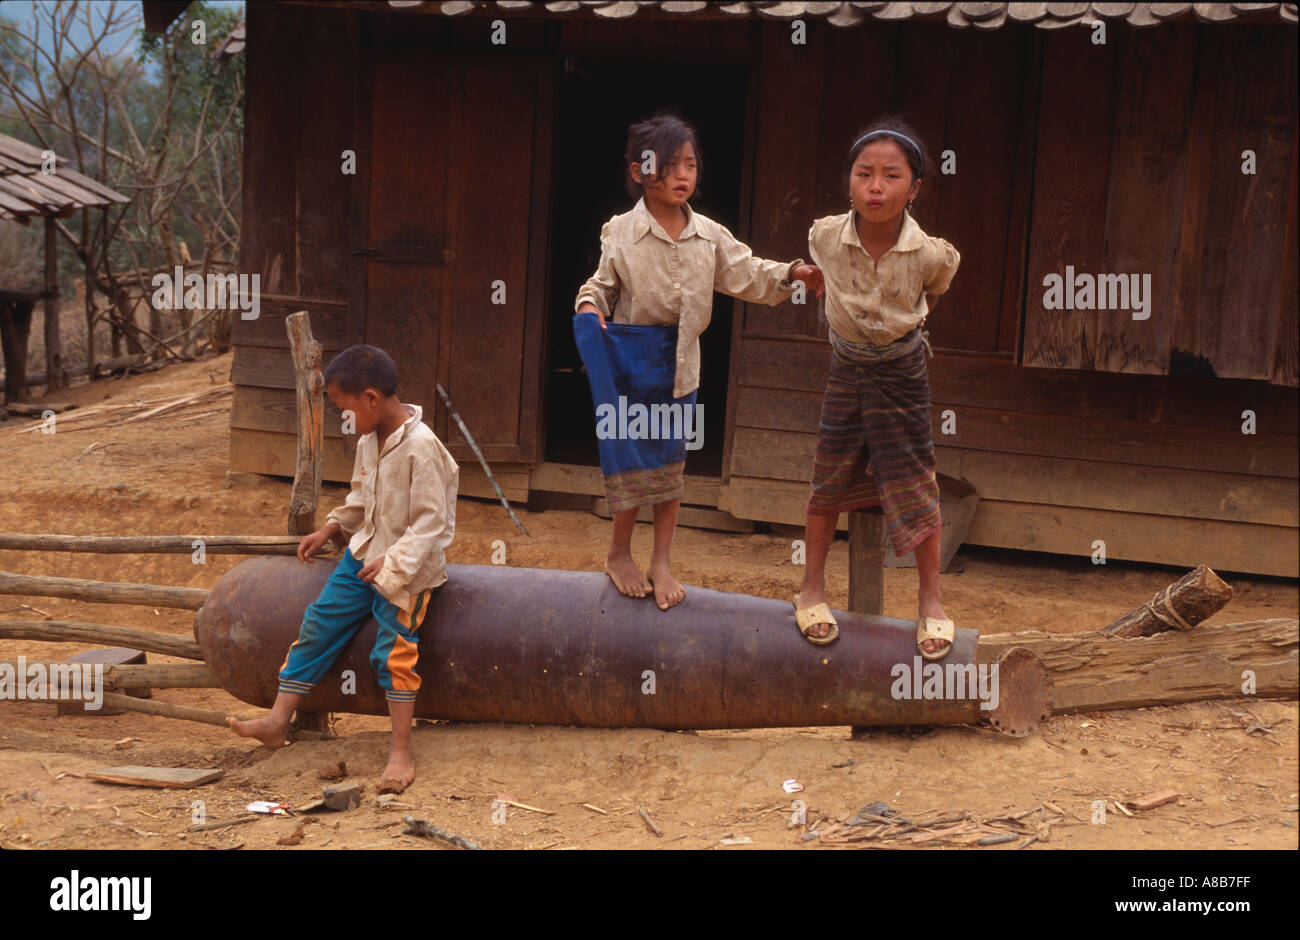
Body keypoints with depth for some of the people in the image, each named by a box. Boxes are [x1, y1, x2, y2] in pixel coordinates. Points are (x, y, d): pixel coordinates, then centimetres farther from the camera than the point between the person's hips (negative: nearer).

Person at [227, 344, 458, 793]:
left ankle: (401, 751, -5)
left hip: (408, 568, -8)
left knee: (394, 650, -13)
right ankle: (277, 721, 5)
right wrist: (331, 528, 13)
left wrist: (394, 562, -26)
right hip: (364, 553, 8)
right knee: (319, 623, 2)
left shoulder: (421, 447, -23)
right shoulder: (369, 441, 4)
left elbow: (430, 521, -22)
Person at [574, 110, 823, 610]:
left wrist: (790, 275, -5)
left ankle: (662, 562, 19)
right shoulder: (621, 234, -7)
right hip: (631, 356, -3)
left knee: (671, 460, 9)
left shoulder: (709, 236, 1)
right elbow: (603, 283, 2)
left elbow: (746, 274, 8)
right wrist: (589, 305, -18)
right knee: (632, 458, 0)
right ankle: (619, 554, 19)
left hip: (681, 361, 4)